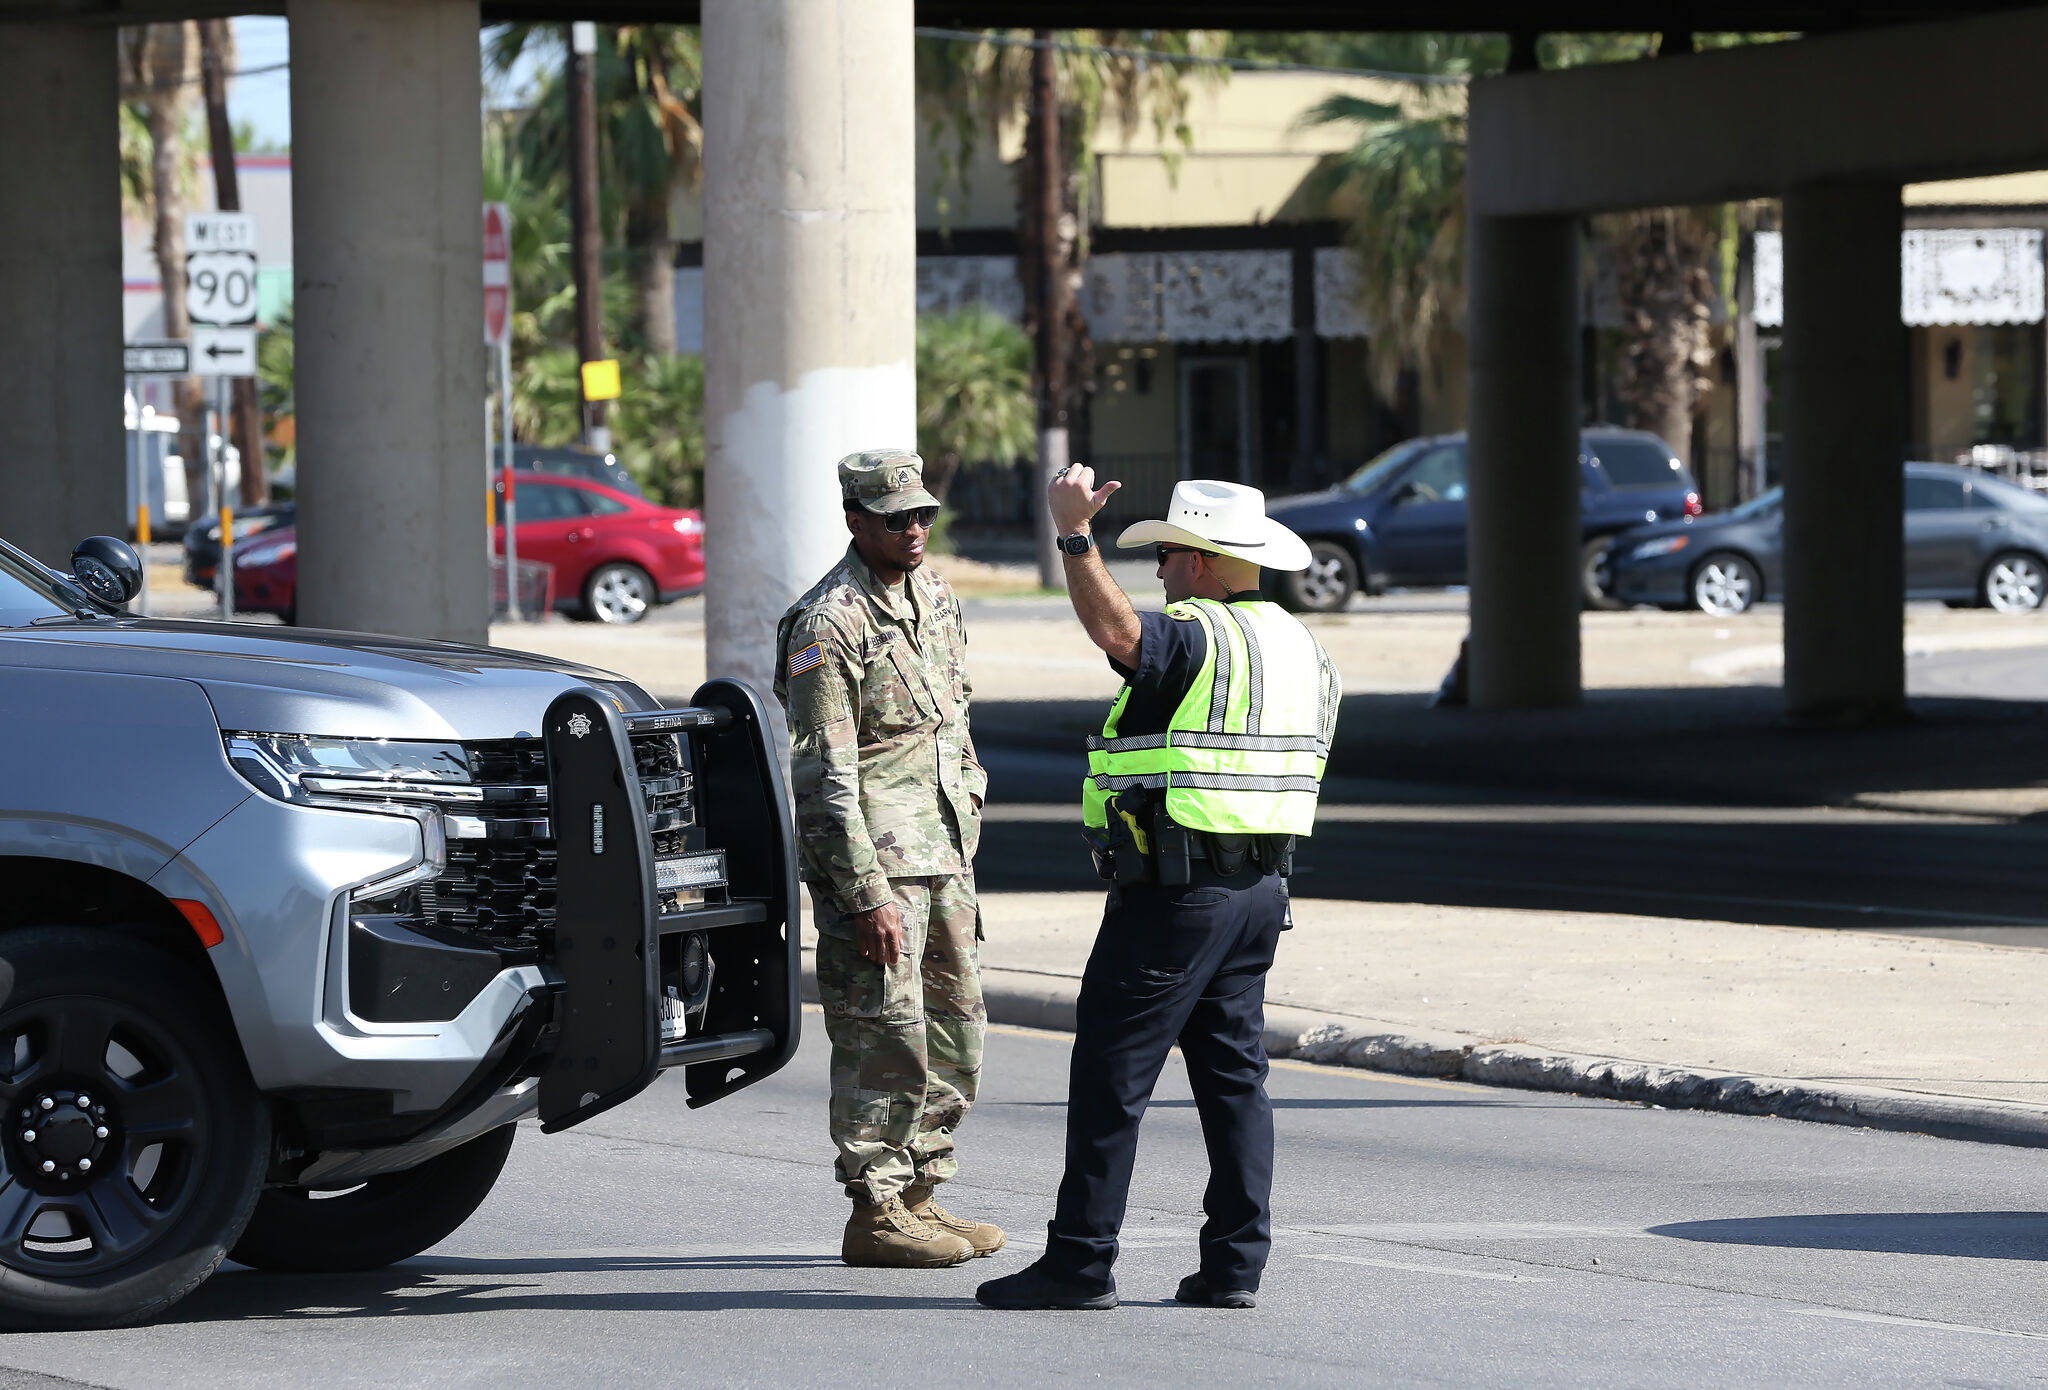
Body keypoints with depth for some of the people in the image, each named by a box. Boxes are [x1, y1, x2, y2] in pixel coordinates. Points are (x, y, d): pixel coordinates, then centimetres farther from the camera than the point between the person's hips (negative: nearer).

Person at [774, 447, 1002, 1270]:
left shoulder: (934, 597, 11)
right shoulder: (828, 626, -15)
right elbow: (826, 777, -18)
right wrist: (868, 894, -21)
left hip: (942, 854, 9)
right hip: (872, 860, -9)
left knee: (954, 1036, 12)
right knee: (886, 1040, -6)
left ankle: (918, 1194, 21)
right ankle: (875, 1215, 0)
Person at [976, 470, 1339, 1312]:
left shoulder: (1200, 638, -14)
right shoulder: (1301, 648, 15)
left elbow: (1114, 629, -34)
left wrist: (1074, 533, -31)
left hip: (1175, 893, -9)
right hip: (1262, 890, 9)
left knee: (1112, 1075, -4)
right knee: (1235, 1073, 10)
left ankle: (1080, 1264, -4)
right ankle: (1235, 1265, 7)